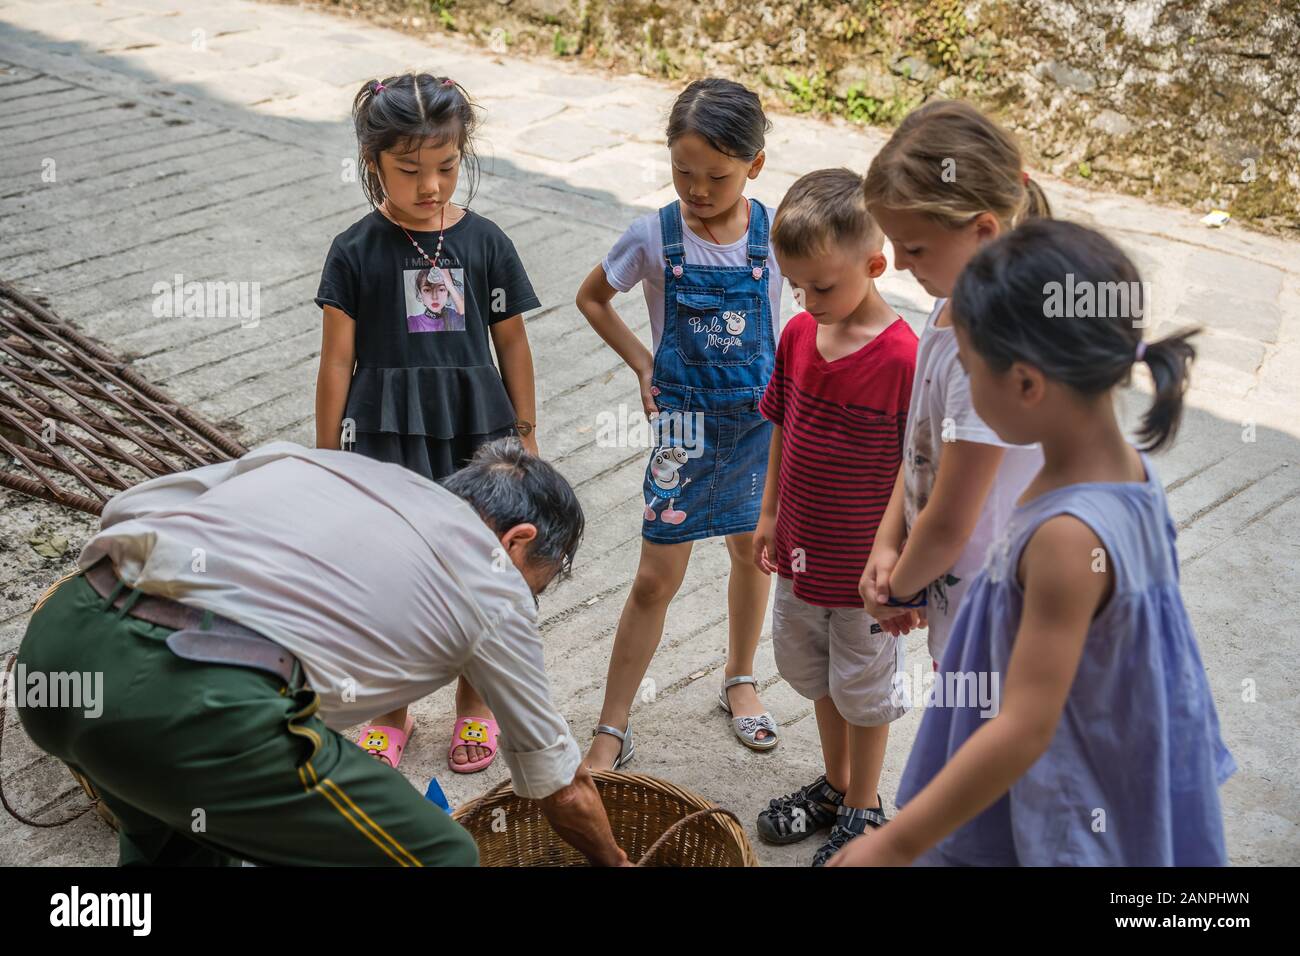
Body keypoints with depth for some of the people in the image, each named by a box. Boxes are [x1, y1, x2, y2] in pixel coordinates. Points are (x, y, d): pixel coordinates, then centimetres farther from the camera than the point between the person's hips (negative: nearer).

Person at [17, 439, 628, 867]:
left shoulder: (319, 459, 28)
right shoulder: (494, 586, 16)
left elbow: (129, 508, 24)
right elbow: (563, 790, 27)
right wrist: (613, 861, 47)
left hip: (57, 635, 8)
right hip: (196, 708, -7)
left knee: (171, 840, 38)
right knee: (437, 857, 14)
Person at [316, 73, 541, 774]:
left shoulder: (485, 242, -2)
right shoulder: (356, 251, -5)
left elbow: (511, 344, 5)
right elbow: (337, 361, -3)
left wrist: (525, 435, 7)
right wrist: (327, 458, -1)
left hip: (473, 431, 1)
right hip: (386, 434, -1)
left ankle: (474, 703, 35)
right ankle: (391, 712, 31)